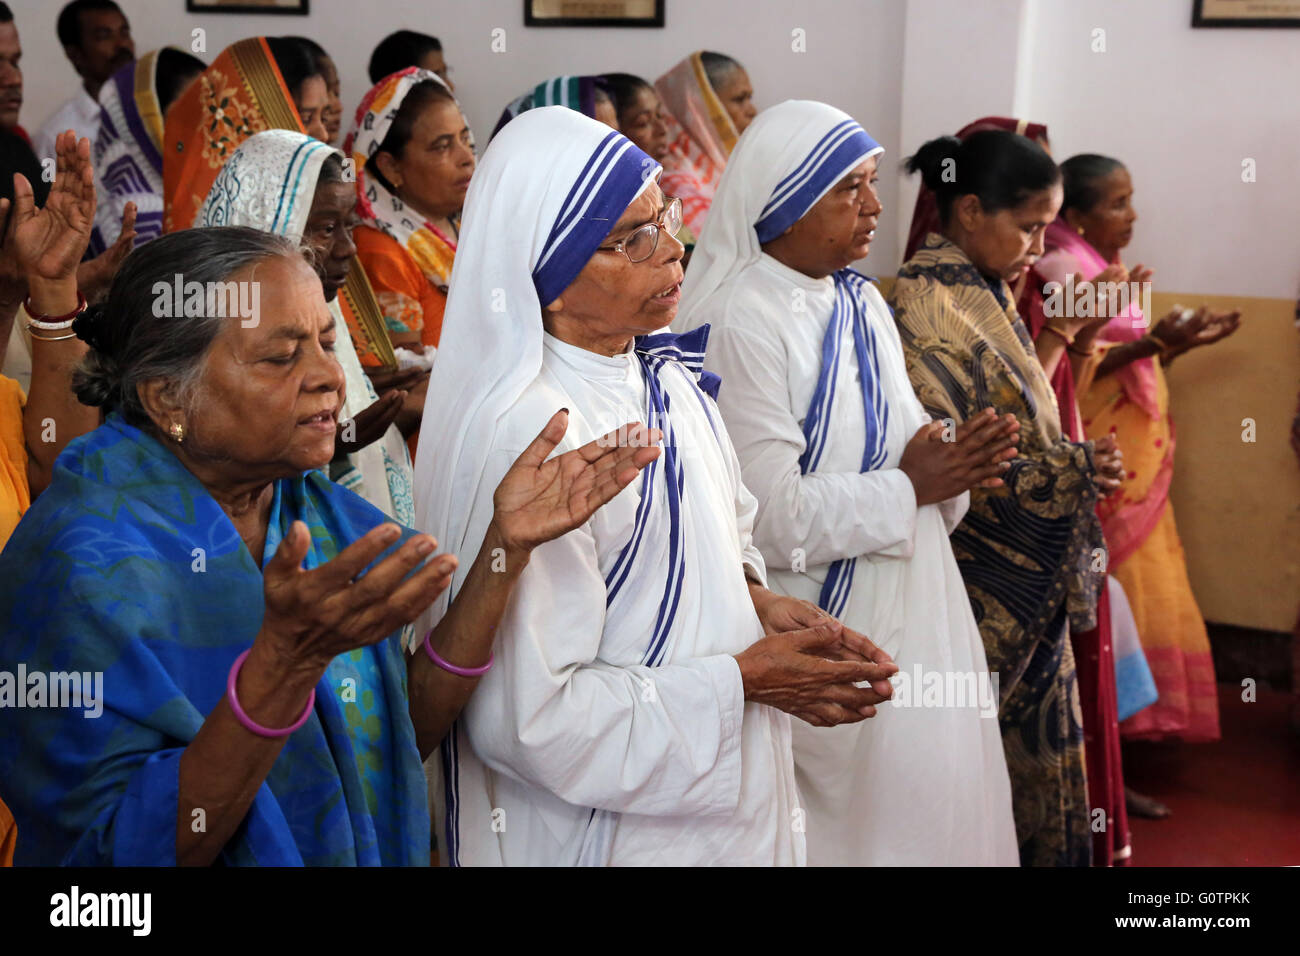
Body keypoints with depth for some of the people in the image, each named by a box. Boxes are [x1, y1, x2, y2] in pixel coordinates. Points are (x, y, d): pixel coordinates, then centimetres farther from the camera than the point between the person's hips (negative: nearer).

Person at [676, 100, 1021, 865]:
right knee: (862, 821, 5)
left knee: (939, 792, 15)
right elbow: (770, 515, -23)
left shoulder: (860, 301, 9)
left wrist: (953, 466, -6)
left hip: (916, 618, 8)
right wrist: (908, 488, -16)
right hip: (828, 631, -8)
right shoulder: (741, 325, -17)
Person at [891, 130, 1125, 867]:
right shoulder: (926, 309, -18)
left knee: (1028, 752, 16)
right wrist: (1062, 470, -20)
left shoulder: (987, 294, 10)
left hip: (1027, 584, 9)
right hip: (979, 588, -9)